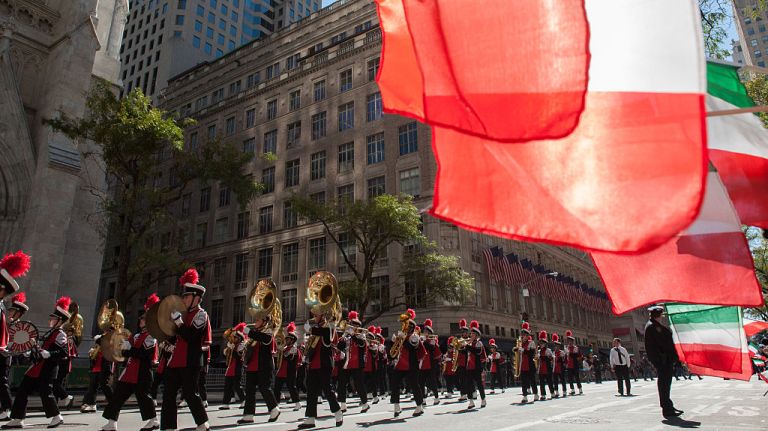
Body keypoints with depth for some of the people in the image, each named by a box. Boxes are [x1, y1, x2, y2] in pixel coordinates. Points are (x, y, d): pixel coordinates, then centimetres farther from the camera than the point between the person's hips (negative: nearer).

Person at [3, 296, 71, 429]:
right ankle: (17, 420, 15)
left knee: (45, 392, -7)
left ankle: (57, 417, 9)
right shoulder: (51, 333, 17)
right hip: (38, 368, 10)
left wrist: (47, 354, -30)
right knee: (22, 391, 8)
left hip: (47, 370, -10)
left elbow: (64, 352, -24)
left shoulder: (60, 335, -12)